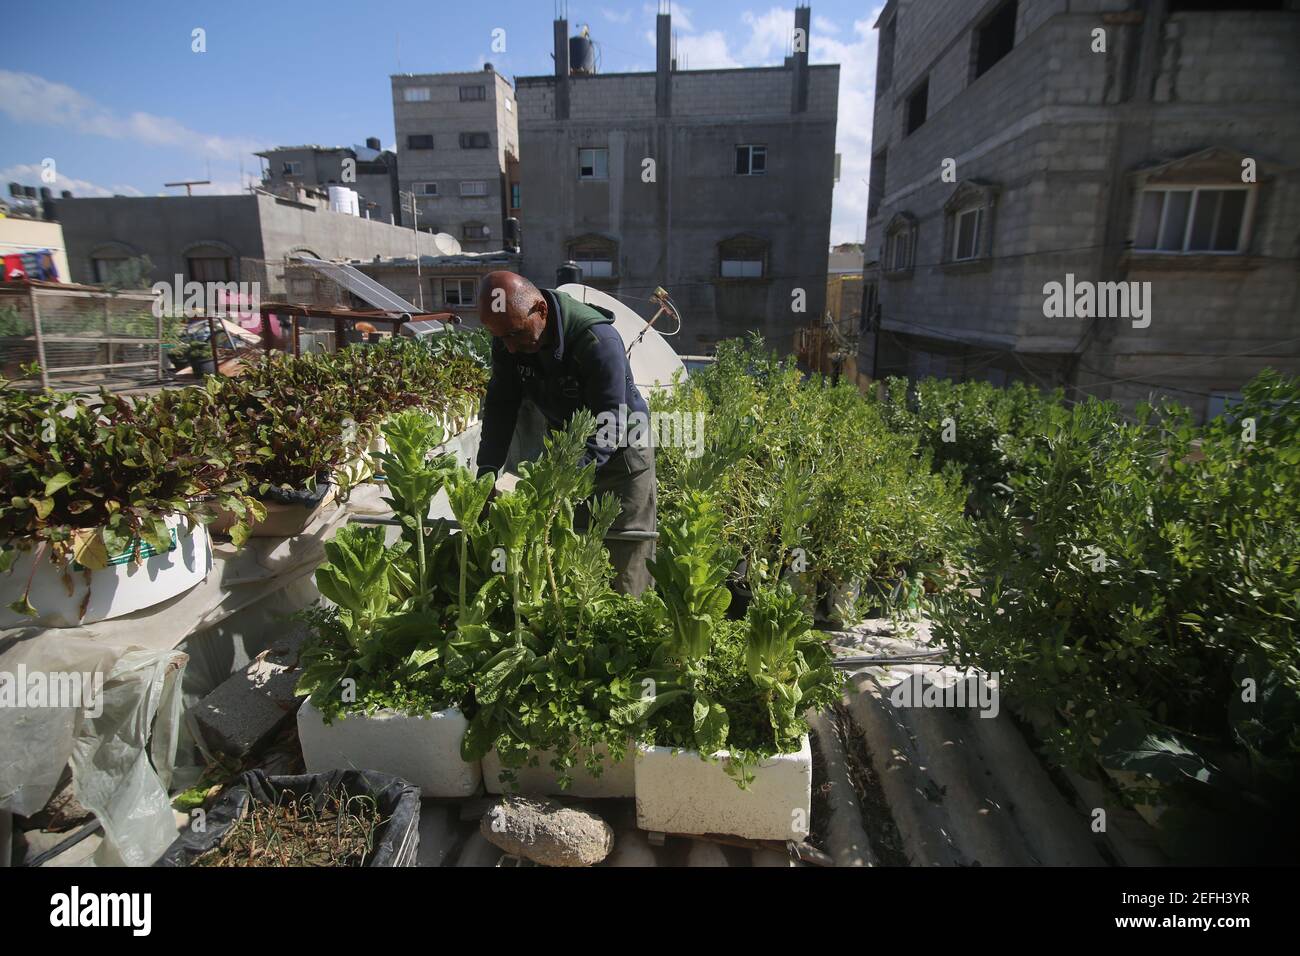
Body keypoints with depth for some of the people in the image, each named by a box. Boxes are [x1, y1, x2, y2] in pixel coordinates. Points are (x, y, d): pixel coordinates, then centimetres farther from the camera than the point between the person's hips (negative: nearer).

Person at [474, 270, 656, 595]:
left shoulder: (599, 340, -31)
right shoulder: (509, 337, -12)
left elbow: (609, 427, -32)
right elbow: (500, 405, -6)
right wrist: (487, 472, -17)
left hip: (619, 456, -5)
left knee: (625, 577, -3)